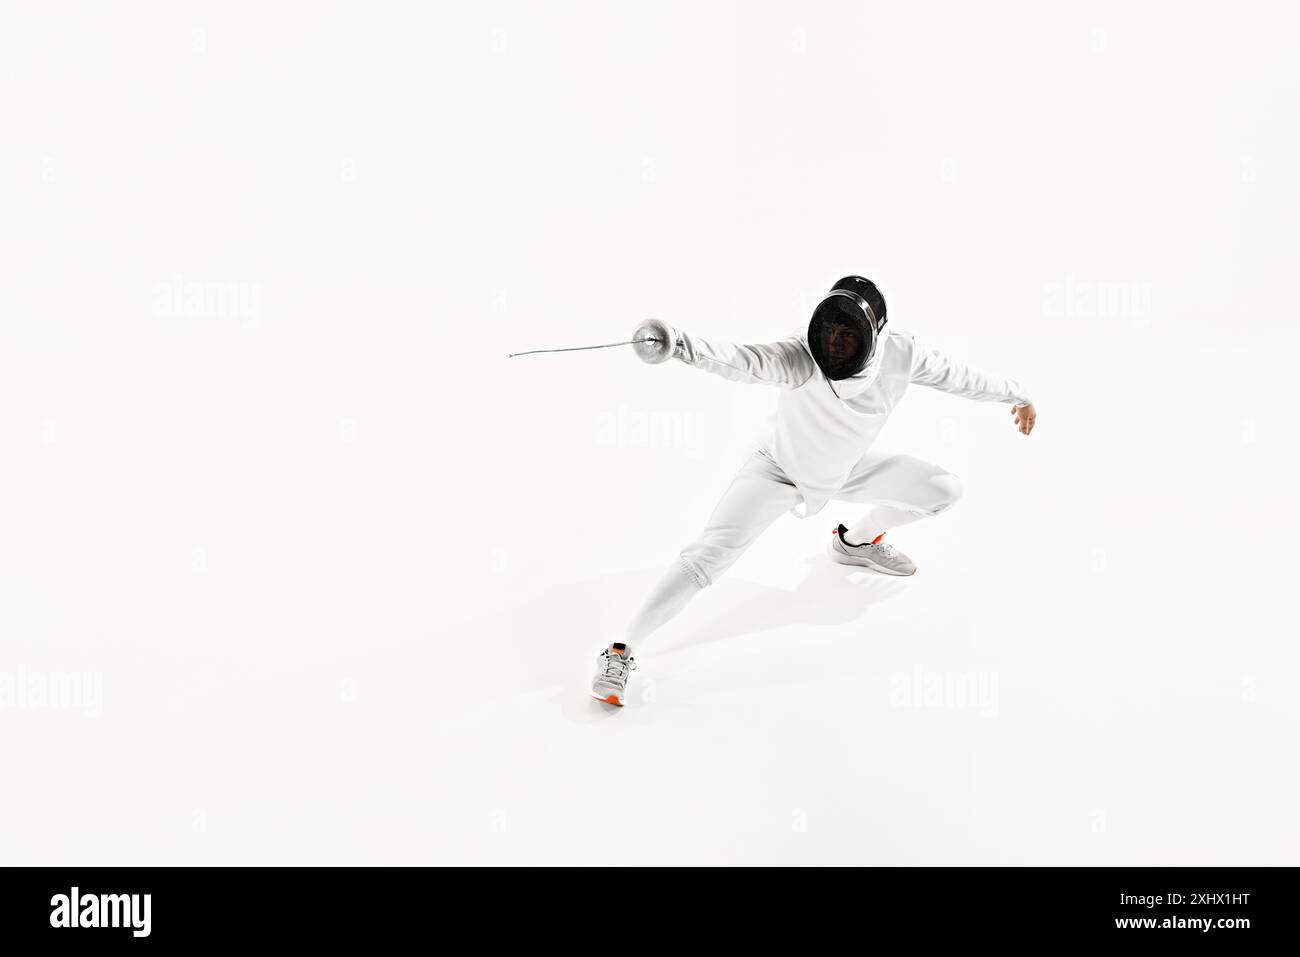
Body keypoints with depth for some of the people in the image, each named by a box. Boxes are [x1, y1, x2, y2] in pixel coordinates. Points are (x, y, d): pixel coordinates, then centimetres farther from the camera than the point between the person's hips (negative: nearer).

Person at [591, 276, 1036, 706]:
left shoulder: (901, 353, -25)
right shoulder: (799, 356, -39)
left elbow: (957, 376, -7)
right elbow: (744, 362, -57)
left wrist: (1016, 393, 9)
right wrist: (684, 344, -77)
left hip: (848, 468, 5)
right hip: (780, 471, -5)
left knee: (943, 490, 1)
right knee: (707, 557, -20)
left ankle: (857, 540, 28)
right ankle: (620, 651, -10)